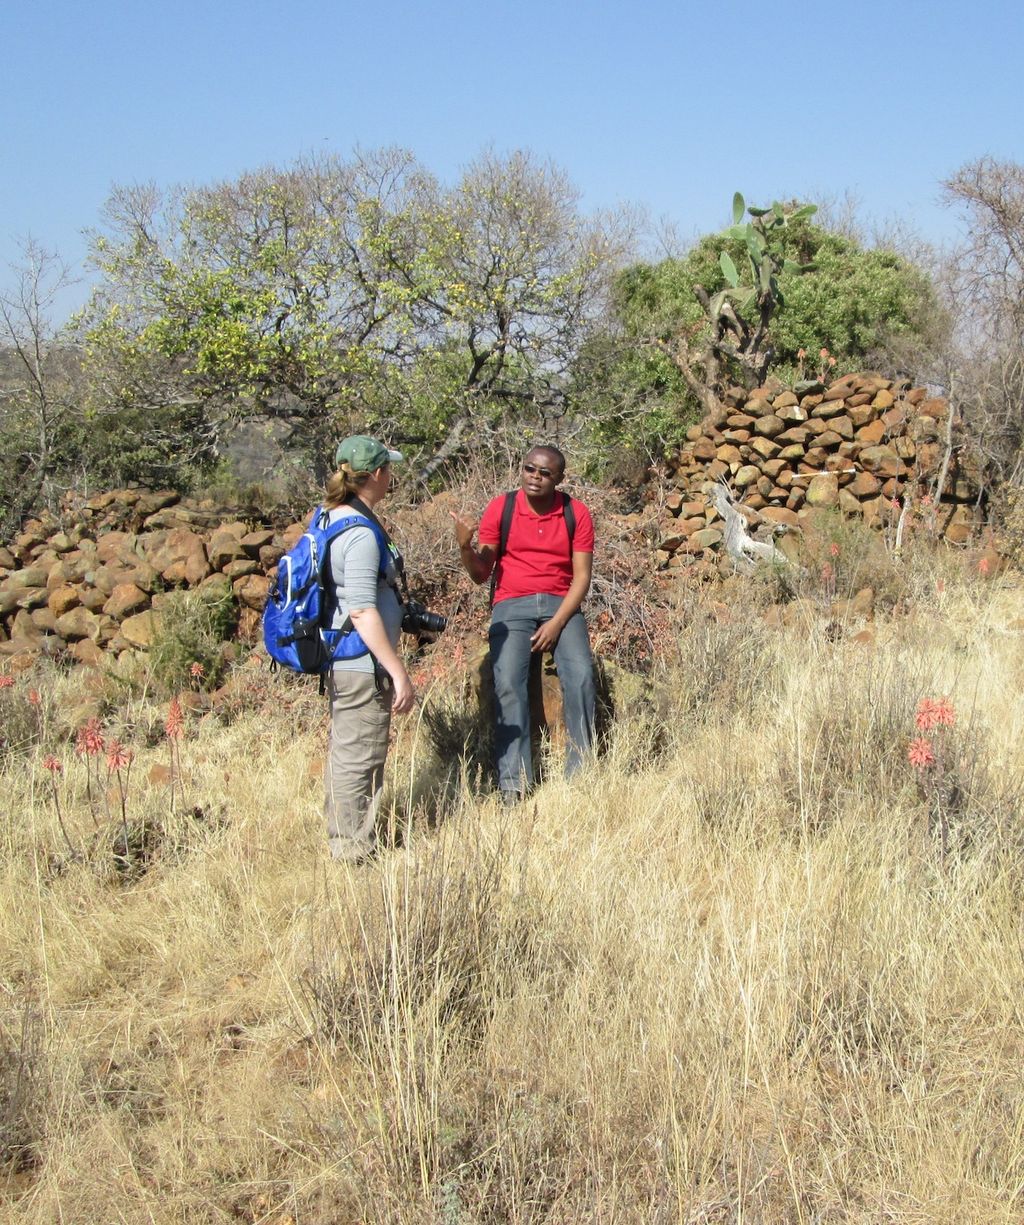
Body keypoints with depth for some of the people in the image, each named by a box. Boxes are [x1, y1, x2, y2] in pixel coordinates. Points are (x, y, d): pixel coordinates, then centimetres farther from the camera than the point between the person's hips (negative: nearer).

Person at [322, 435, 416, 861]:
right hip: (362, 665, -10)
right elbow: (362, 612, -24)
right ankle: (355, 852, 9)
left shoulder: (332, 519, 9)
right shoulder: (360, 533, -20)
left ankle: (342, 842, 32)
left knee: (344, 754, 19)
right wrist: (399, 672, -21)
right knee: (360, 760, 0)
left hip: (339, 661, 10)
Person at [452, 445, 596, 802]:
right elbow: (481, 574, 3)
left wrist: (557, 623, -14)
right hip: (512, 605, 0)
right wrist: (465, 548, -19)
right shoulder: (500, 509, 0)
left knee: (580, 673, -23)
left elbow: (582, 576, -2)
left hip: (561, 604, 1)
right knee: (508, 681, -22)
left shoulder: (576, 513, 1)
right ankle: (513, 783, -21)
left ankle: (580, 772, -13)